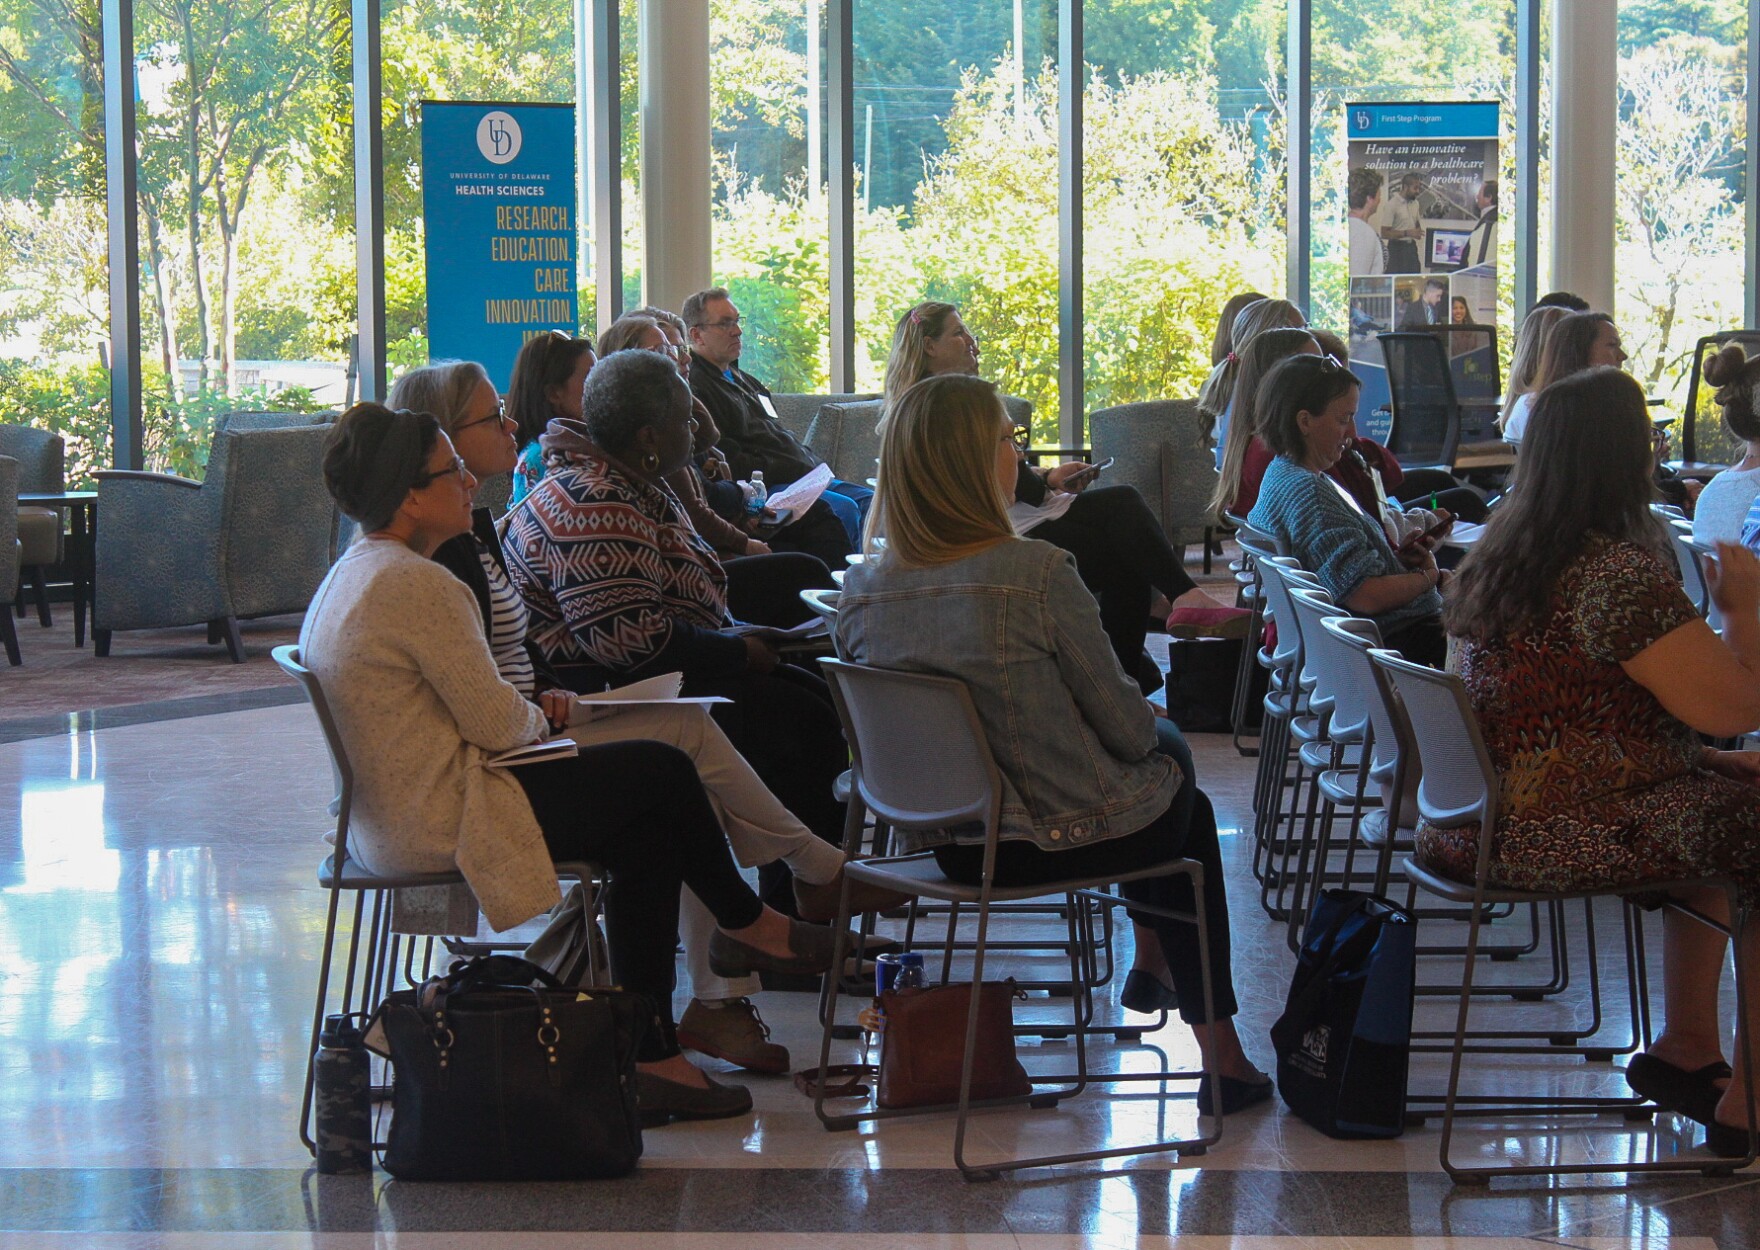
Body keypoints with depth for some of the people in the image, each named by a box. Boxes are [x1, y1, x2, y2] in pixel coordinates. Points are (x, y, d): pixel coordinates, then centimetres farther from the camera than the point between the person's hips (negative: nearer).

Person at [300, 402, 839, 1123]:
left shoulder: (347, 577, 12)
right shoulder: (418, 585, -21)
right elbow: (497, 723, -18)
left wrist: (526, 709, 11)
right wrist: (540, 719, 4)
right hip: (438, 826, -11)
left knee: (647, 829, 10)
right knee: (663, 773, -1)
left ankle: (648, 1055, 9)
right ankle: (745, 924, 24)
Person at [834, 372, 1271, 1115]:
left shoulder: (860, 590, -8)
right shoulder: (1036, 574, -25)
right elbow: (1125, 727, -16)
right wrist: (1152, 728, 10)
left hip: (947, 844, 6)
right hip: (1071, 837, -6)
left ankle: (1152, 963, 45)